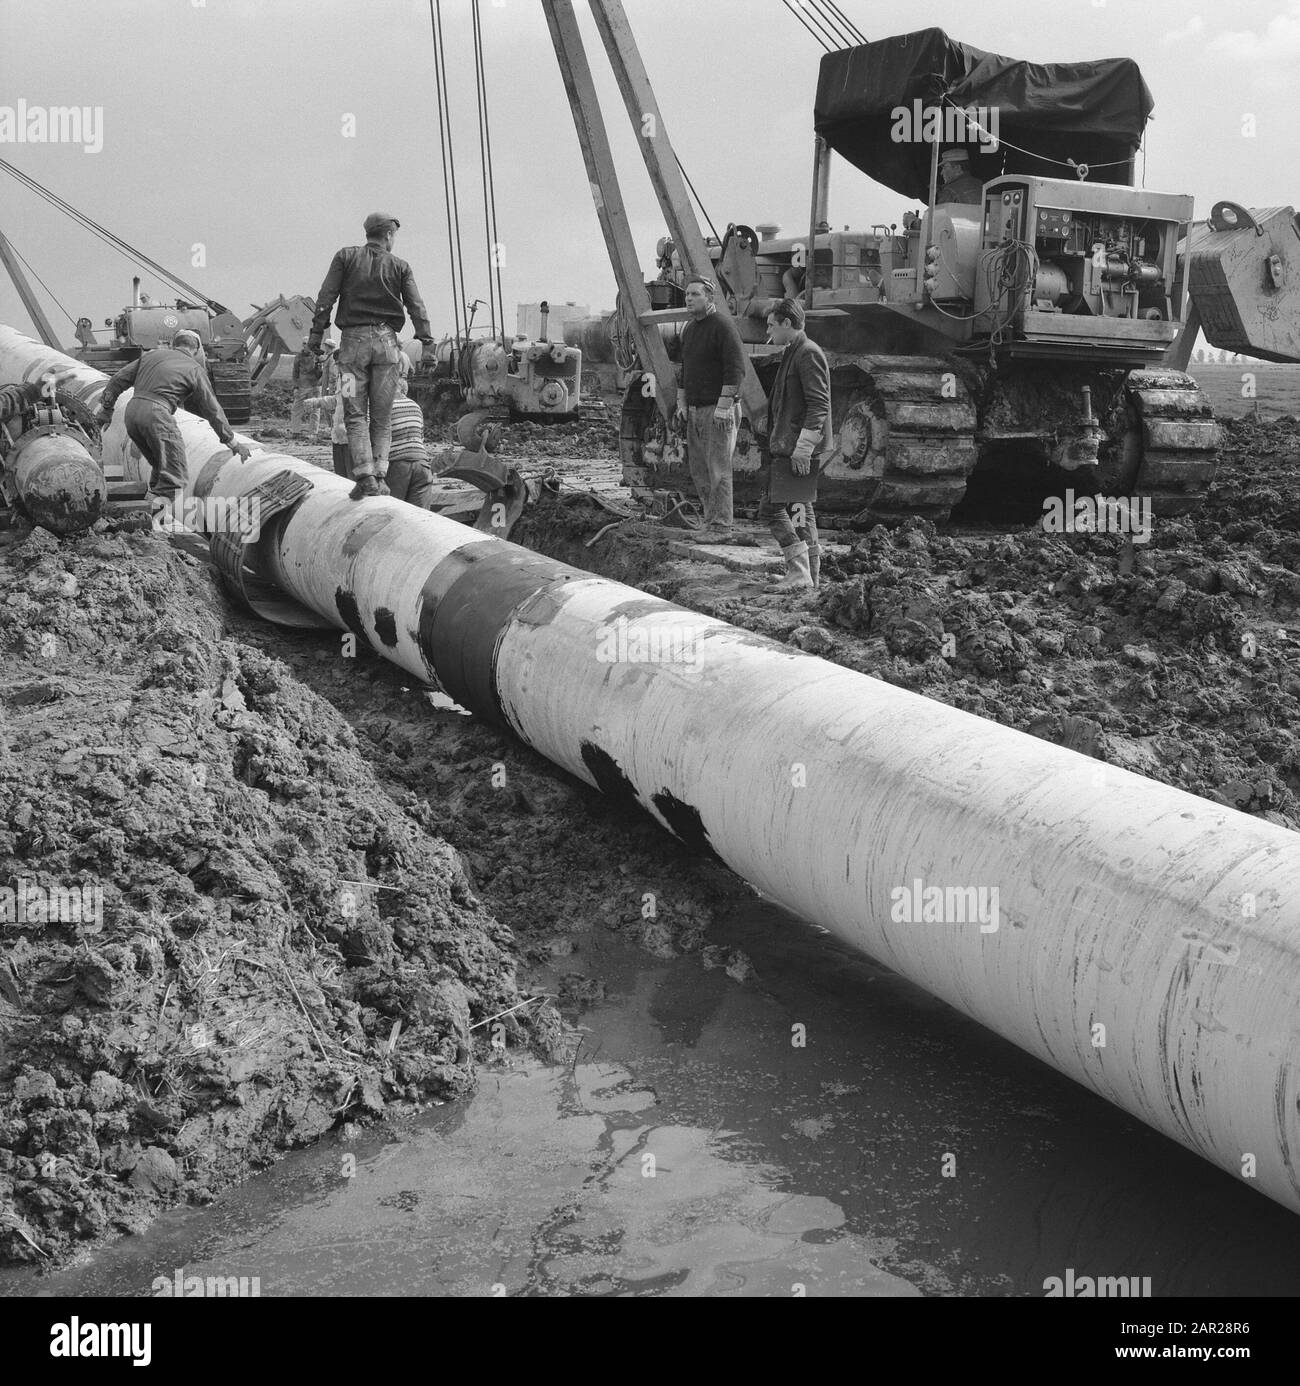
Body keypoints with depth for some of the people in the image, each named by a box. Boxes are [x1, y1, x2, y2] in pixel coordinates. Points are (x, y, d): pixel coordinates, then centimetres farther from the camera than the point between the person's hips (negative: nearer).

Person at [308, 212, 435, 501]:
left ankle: (365, 476, -12)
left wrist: (316, 332, 1)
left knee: (356, 413, 0)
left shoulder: (346, 257, 7)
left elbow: (326, 296, 0)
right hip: (386, 339, 1)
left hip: (353, 339, -1)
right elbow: (416, 306, 0)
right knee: (382, 415, 7)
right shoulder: (399, 266, 8)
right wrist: (426, 338, 0)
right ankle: (380, 475, 0)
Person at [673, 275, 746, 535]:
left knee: (718, 469, -9)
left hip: (719, 410, -9)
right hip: (695, 410, 9)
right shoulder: (689, 329, 17)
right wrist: (682, 403, 17)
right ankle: (710, 519, 18)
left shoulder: (723, 326, -10)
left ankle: (721, 526, -6)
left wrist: (724, 406, -21)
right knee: (698, 470, 10)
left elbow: (736, 370, -16)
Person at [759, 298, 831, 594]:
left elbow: (819, 405, -20)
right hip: (789, 447, 11)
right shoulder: (794, 352, 18)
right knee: (801, 509, 14)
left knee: (772, 508, -12)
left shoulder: (808, 354, -13)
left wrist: (802, 447, -23)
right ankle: (809, 572, 20)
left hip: (799, 447, -11)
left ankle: (800, 573, -11)